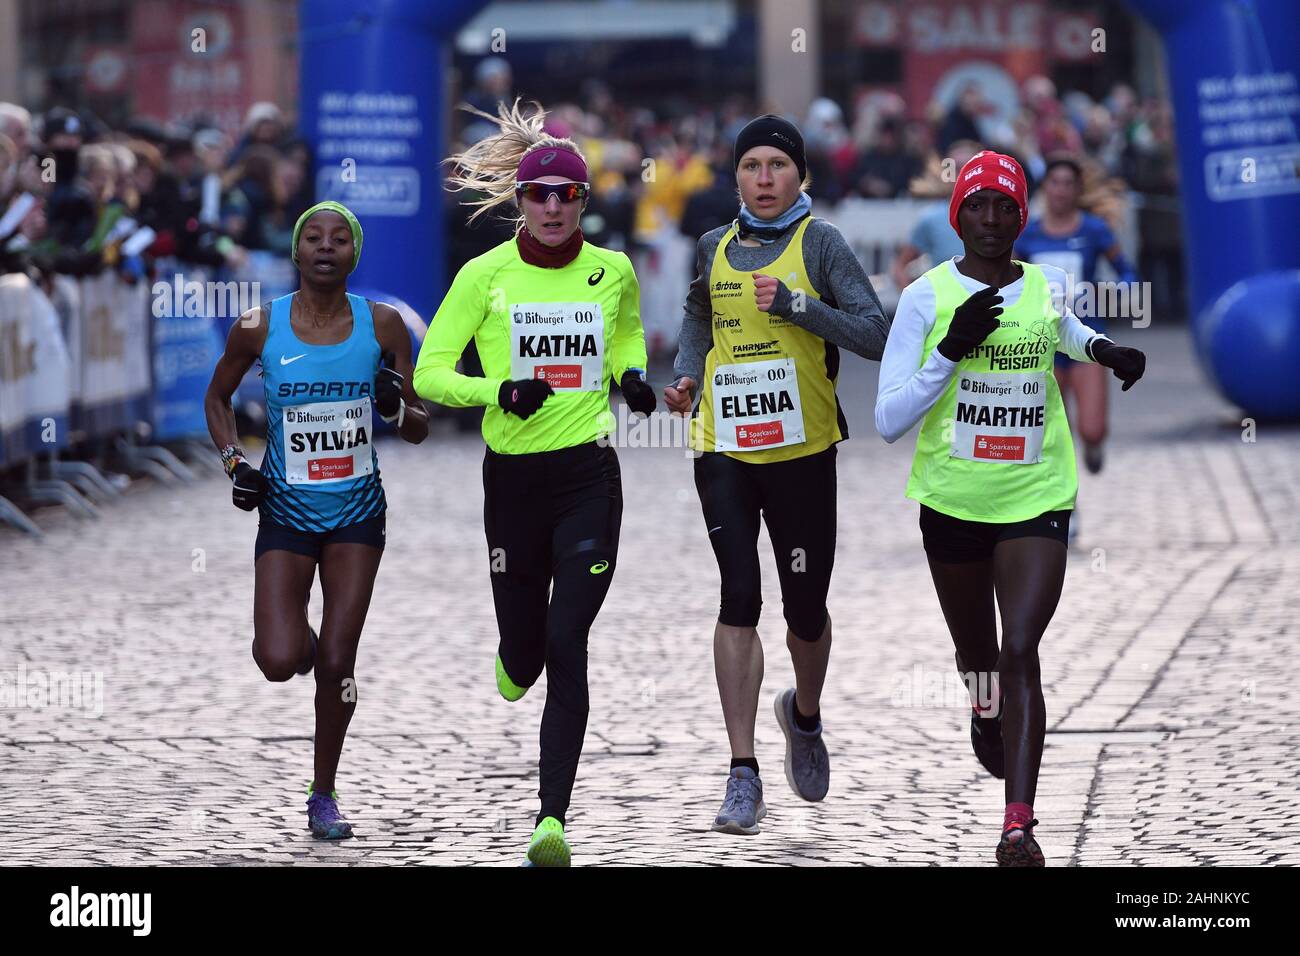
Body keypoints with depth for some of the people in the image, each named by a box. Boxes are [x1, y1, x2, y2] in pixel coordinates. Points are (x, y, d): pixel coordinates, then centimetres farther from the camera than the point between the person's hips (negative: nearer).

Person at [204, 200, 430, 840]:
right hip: (286, 510, -1)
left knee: (336, 664, -1)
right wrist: (235, 462, -5)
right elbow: (217, 398, 10)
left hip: (357, 512, 1)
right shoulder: (258, 327, -7)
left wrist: (397, 408, -20)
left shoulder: (383, 326, -5)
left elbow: (418, 430, 3)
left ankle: (324, 794, 18)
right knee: (279, 662, -14)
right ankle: (294, 633, 24)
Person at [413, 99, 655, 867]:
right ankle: (515, 667, 50)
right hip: (513, 478, 0)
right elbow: (429, 372, -3)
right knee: (524, 650, 9)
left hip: (590, 477, 0)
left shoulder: (613, 272, 3)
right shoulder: (486, 275, -4)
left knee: (567, 647, -11)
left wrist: (632, 376, 2)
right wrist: (499, 391, -20)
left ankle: (553, 820, -10)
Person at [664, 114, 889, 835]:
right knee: (739, 599, -10)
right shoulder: (715, 248, 9)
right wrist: (686, 375, 8)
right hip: (724, 447, 2)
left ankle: (805, 717, 40)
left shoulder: (820, 243, -2)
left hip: (803, 451, -2)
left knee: (806, 608, 7)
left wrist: (795, 304, -18)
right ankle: (742, 776, -9)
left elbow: (875, 335, -10)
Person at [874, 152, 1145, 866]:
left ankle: (1018, 827, -20)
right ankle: (988, 714, 57)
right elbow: (888, 422, -13)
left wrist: (1104, 350, 8)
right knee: (978, 655, 19)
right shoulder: (926, 297, -8)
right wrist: (951, 350, -23)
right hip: (953, 503, 0)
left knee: (1020, 653, -15)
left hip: (1036, 500, 0)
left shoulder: (1046, 287, 2)